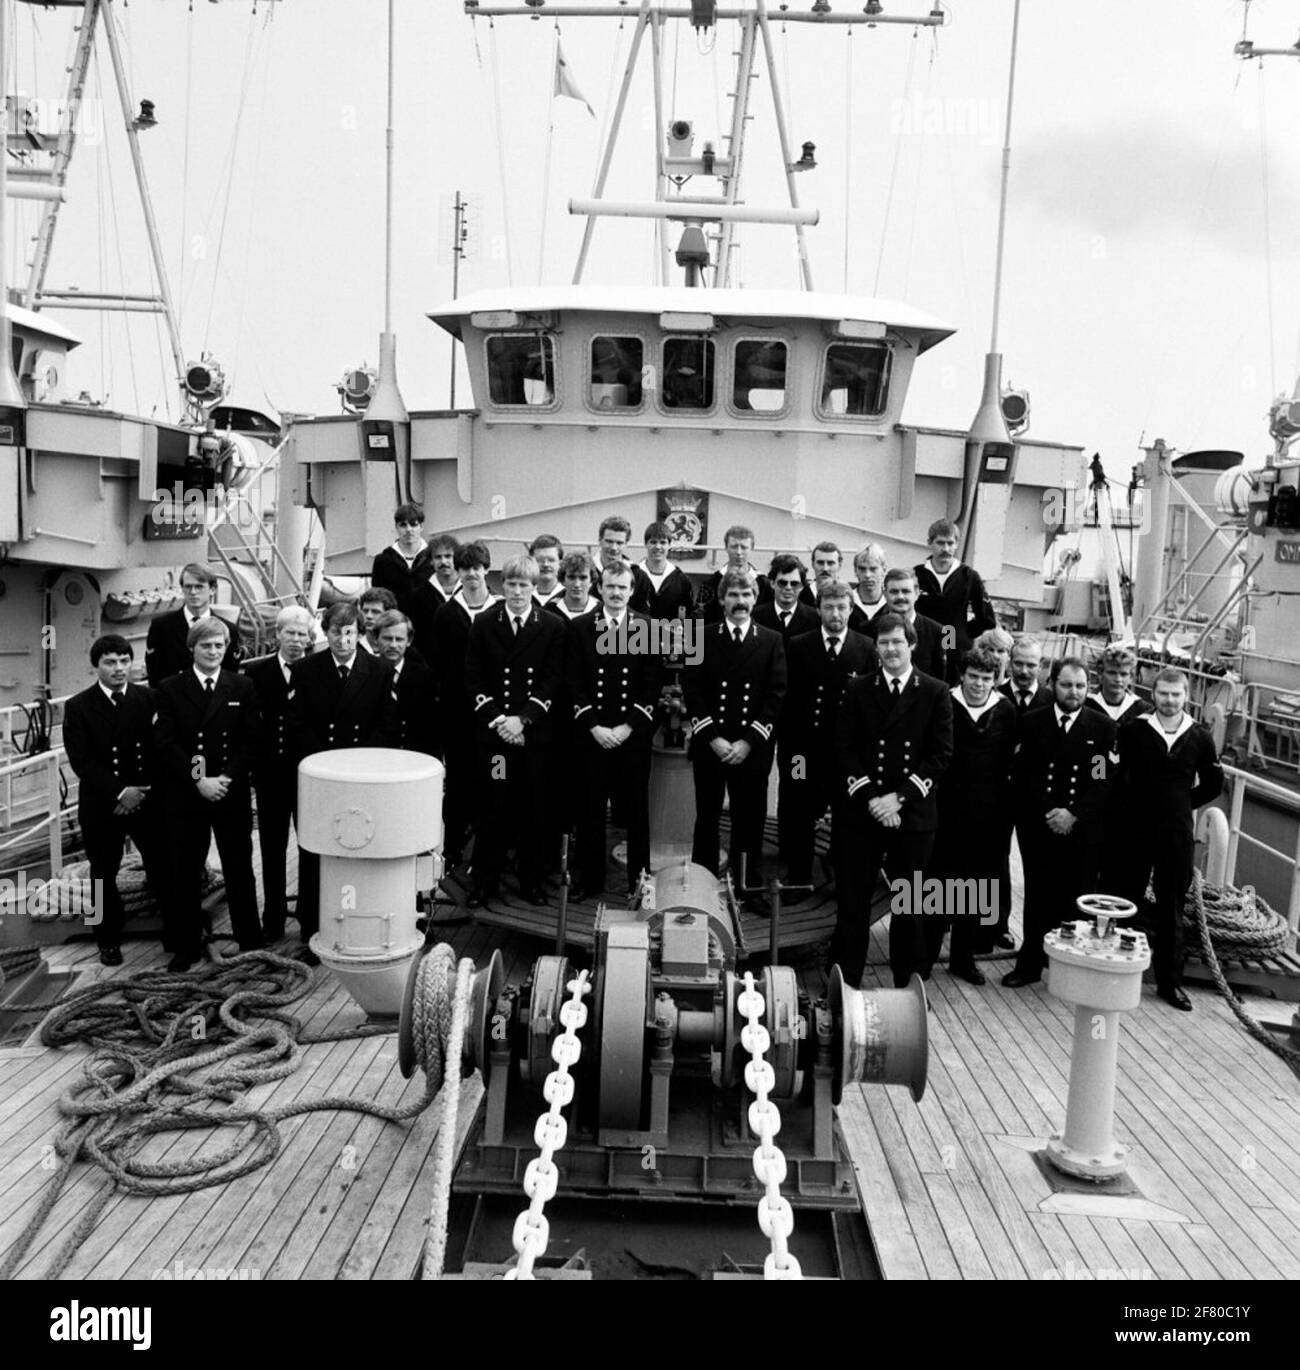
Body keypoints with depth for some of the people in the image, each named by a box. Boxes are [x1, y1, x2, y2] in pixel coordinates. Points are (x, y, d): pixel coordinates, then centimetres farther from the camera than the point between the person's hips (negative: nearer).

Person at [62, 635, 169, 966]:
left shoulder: (149, 699, 1)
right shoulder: (78, 707, -4)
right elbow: (81, 761, -11)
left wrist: (143, 790, -12)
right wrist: (119, 792, -18)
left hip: (148, 800, 0)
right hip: (101, 806, 0)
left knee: (162, 867, 3)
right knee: (104, 875, 12)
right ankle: (109, 941, 27)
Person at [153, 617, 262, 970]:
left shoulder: (242, 687, 5)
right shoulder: (170, 689, 2)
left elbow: (252, 740, 0)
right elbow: (166, 744, -5)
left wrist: (227, 778, -13)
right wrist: (199, 781, -15)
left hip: (233, 794, 0)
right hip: (184, 796, 0)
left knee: (239, 870, 6)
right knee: (185, 872, 8)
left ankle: (250, 942, 18)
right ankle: (186, 946, 20)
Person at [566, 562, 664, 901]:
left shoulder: (648, 627, 2)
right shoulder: (580, 627, 4)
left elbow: (653, 682, -1)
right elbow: (574, 682, 1)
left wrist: (629, 726, -9)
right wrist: (594, 726, -8)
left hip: (634, 732, -1)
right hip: (591, 733, 1)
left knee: (635, 809, 6)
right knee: (590, 809, 6)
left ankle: (639, 879, 18)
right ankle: (590, 879, 17)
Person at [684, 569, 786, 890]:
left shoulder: (772, 641, 5)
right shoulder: (703, 638, 4)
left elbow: (775, 695, -1)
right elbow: (692, 690, -2)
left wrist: (748, 741, -9)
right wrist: (712, 737, -10)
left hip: (753, 748, 0)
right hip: (709, 745, 0)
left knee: (750, 821, 6)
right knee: (707, 818, 8)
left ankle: (749, 887, 17)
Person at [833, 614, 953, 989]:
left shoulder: (935, 693, 2)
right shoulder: (858, 690, 5)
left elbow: (941, 754, -3)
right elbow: (846, 748, 0)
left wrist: (900, 797, -12)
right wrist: (869, 797, -12)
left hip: (914, 813, -1)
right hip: (863, 810, 1)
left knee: (910, 902, 9)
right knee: (853, 898, 4)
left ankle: (909, 982, 24)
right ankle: (844, 981, 15)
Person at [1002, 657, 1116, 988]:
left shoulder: (1103, 727, 1)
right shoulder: (1031, 722, 3)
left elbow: (1105, 781, -3)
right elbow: (1021, 775, 0)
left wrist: (1073, 814, -12)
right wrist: (1048, 813, -10)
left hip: (1083, 830, -1)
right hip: (1037, 825, 1)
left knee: (1076, 899, 2)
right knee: (1037, 896, 8)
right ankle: (1030, 963, 19)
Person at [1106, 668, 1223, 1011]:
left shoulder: (1199, 736, 0)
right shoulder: (1132, 729, -7)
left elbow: (1212, 784, 12)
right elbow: (1116, 775, -4)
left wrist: (1182, 803, 8)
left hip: (1177, 834, 2)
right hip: (1136, 831, -2)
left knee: (1171, 909, 11)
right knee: (1125, 901, 6)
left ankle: (1170, 982, 22)